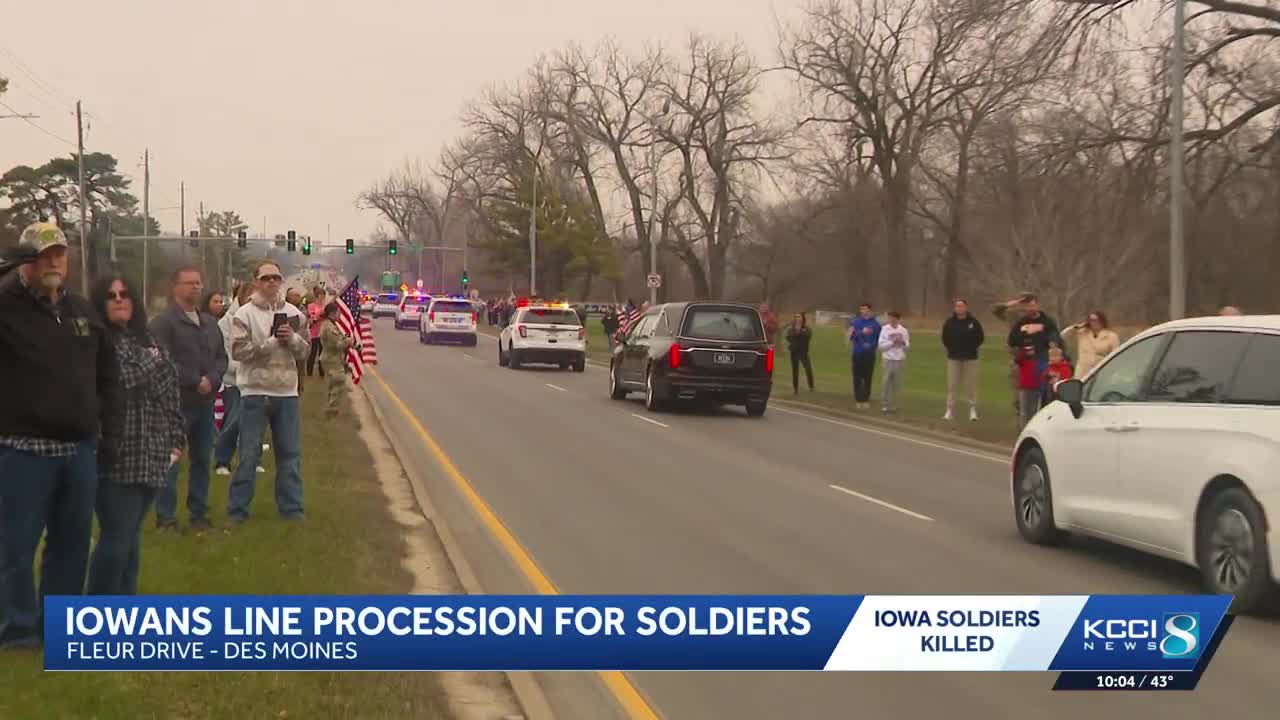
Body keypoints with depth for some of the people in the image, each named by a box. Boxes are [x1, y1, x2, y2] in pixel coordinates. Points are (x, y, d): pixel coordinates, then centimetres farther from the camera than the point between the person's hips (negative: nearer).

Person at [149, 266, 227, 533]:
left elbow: (222, 357, 13)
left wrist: (212, 379, -8)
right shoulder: (163, 322, -8)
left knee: (202, 459, 12)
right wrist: (195, 381, -16)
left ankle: (199, 513, 21)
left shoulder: (210, 323, 15)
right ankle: (166, 517, 2)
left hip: (205, 402, 7)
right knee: (169, 460, -3)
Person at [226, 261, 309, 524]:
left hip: (286, 391, 4)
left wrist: (292, 339, -12)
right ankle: (238, 509, 9)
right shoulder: (245, 314, -5)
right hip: (255, 391, -4)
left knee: (290, 452, 8)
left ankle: (291, 508, 16)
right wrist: (273, 342, -17)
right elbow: (239, 351, -14)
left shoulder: (293, 313, 7)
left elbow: (304, 350, 8)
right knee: (249, 454, 1)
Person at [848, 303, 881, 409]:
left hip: (870, 355, 0)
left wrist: (873, 346, -7)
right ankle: (858, 400, 9)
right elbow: (852, 335, -12)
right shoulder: (855, 322, 1)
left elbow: (879, 339, 9)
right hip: (858, 354, 0)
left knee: (868, 378, 3)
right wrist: (862, 332, -27)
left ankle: (866, 399, 11)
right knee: (857, 378, 2)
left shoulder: (875, 324, 2)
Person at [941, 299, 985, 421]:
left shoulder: (973, 322, -4)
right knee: (952, 384, 1)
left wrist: (973, 347, 2)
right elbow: (945, 337, 12)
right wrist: (950, 348, 6)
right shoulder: (949, 322, -1)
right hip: (953, 357, 1)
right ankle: (950, 410, 4)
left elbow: (980, 337, 6)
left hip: (970, 357, -1)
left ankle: (973, 409, 6)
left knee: (971, 384, 0)